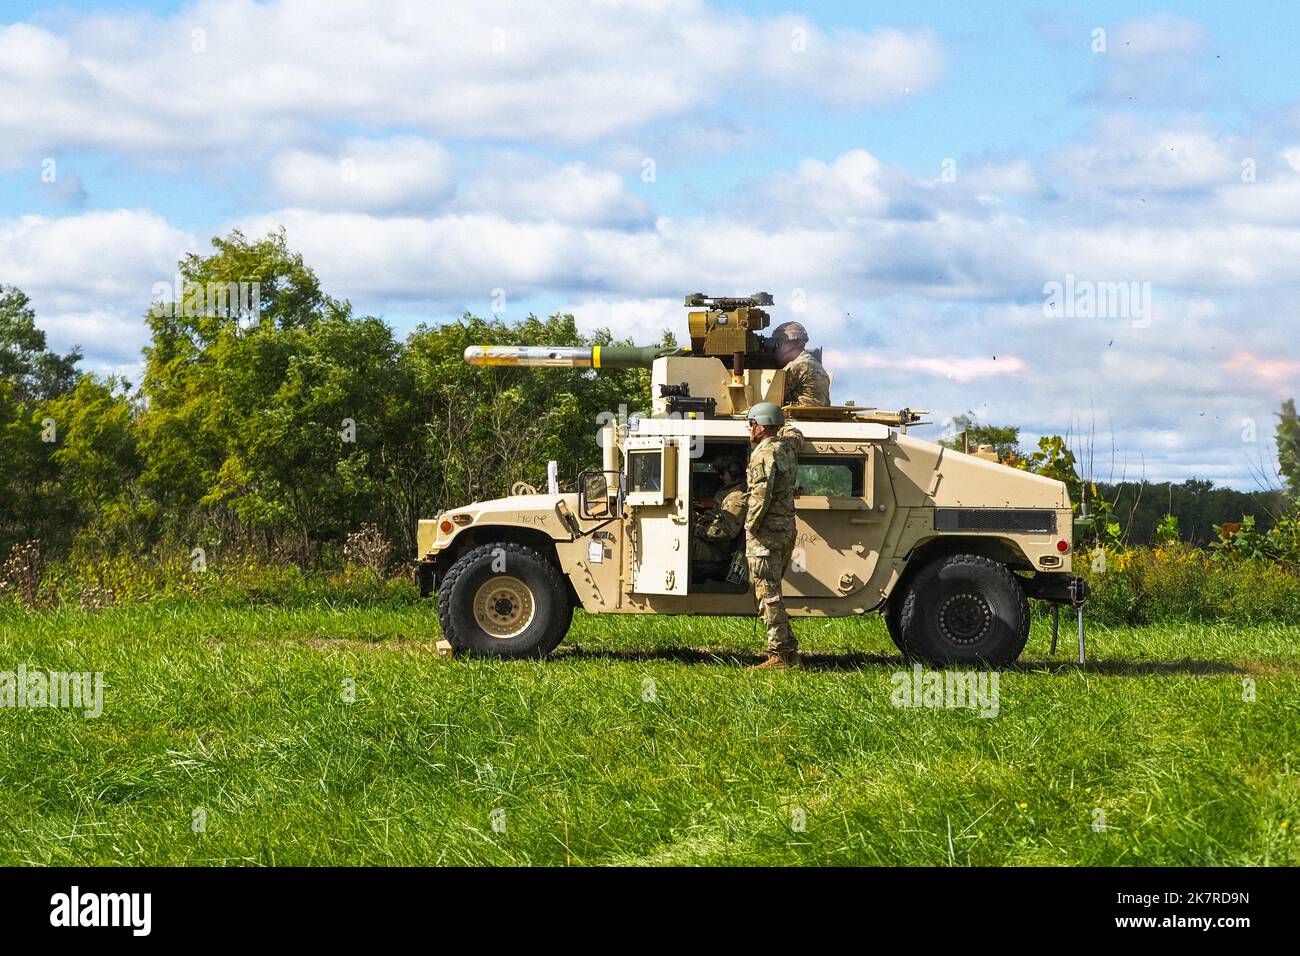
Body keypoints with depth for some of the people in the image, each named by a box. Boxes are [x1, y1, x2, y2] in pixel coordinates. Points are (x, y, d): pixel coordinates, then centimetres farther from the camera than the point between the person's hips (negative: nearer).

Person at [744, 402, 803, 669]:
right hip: (787, 527, 9)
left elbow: (760, 494, -23)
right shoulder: (788, 446, 11)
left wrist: (751, 525, -13)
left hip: (766, 532, -9)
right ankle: (789, 650, 13)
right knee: (772, 592, 16)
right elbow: (794, 432, 36)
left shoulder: (764, 454, -15)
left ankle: (779, 655, -11)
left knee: (767, 594, -7)